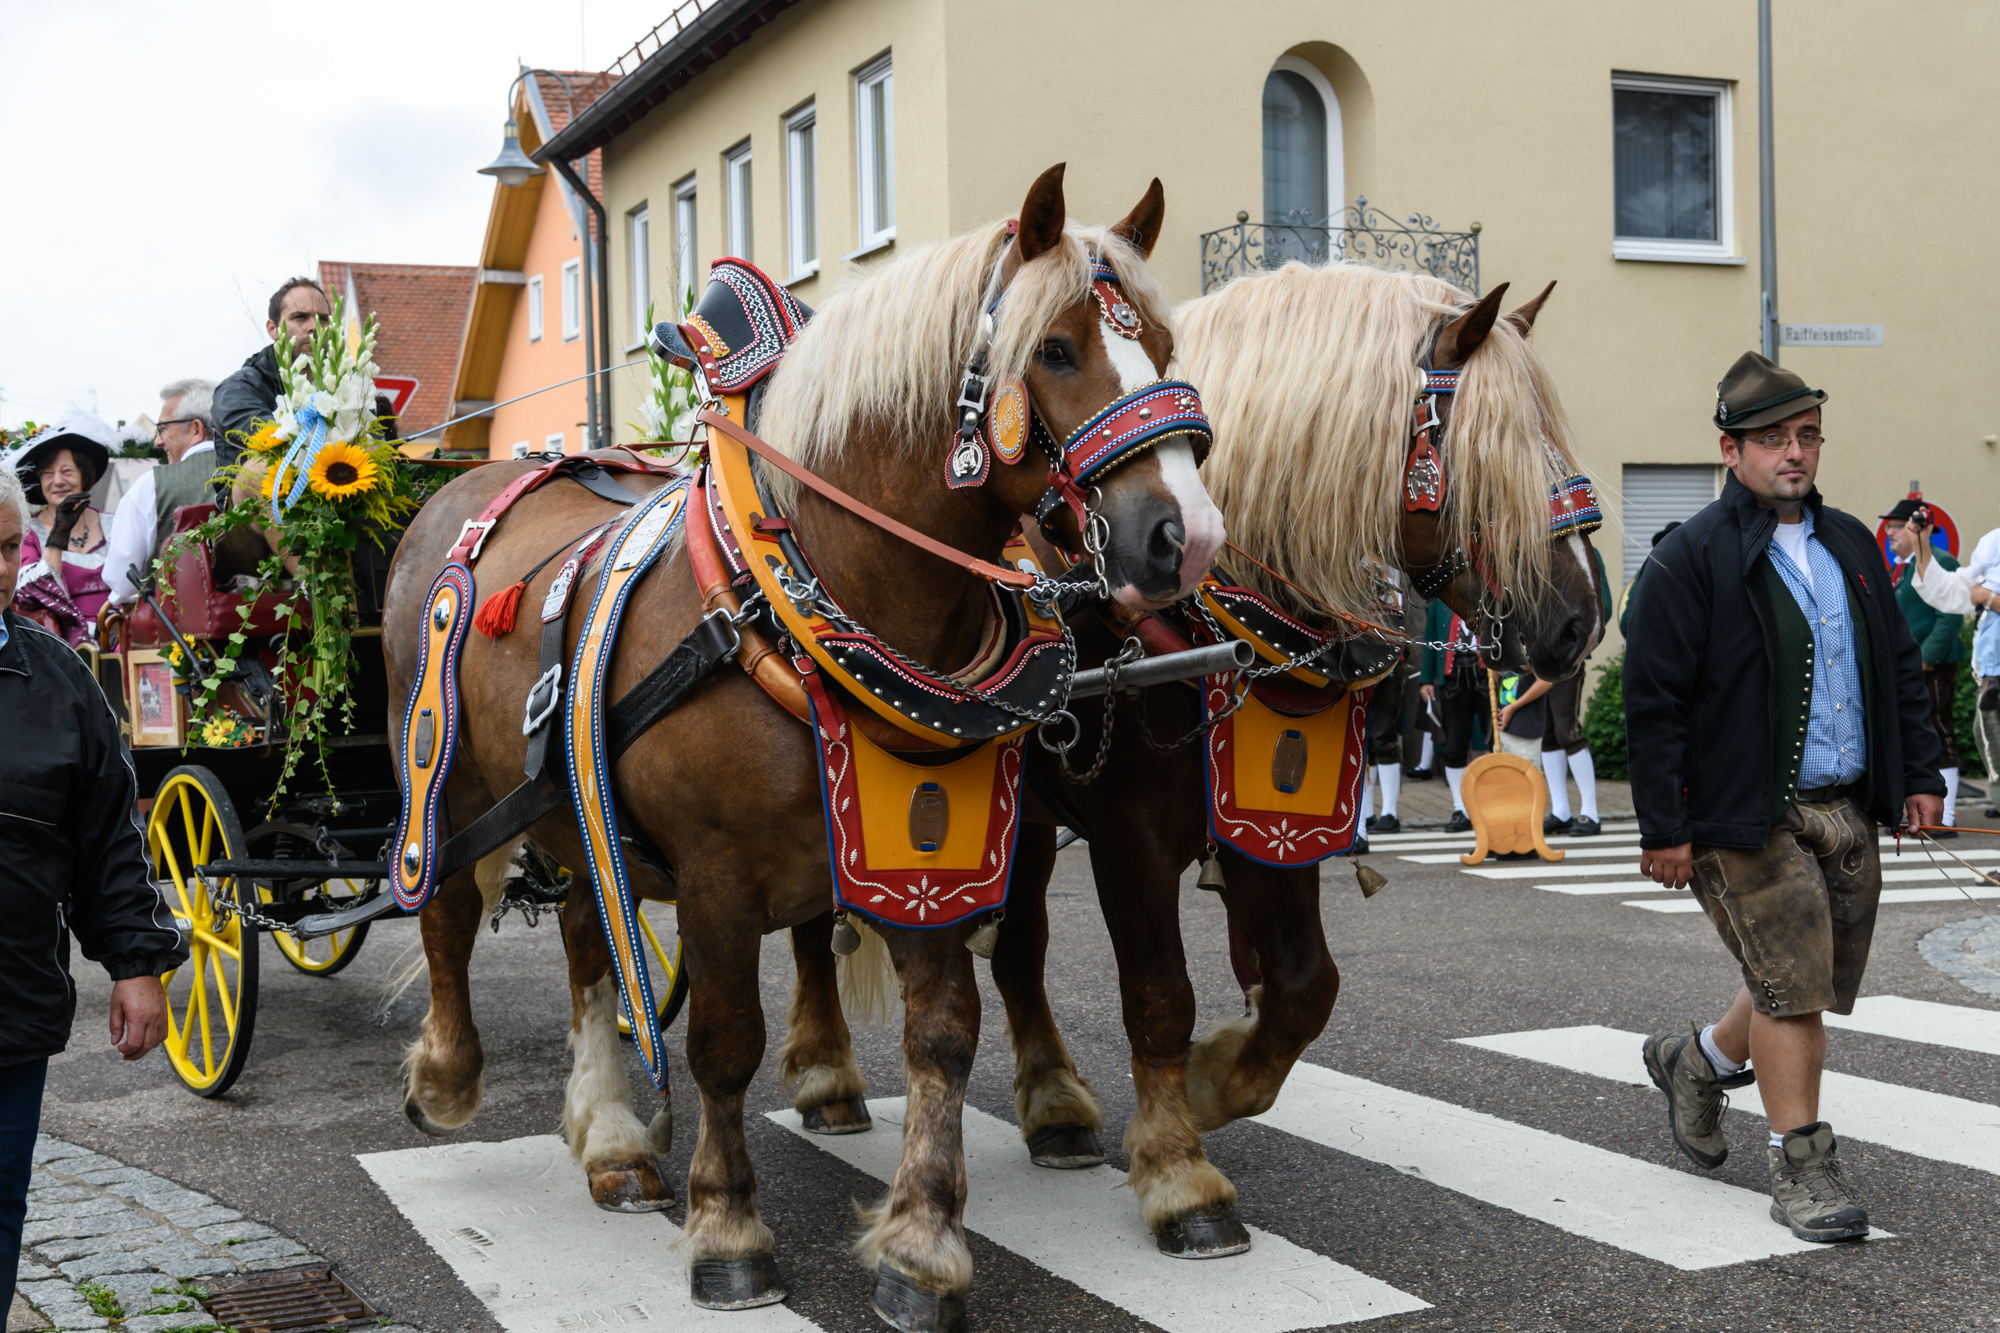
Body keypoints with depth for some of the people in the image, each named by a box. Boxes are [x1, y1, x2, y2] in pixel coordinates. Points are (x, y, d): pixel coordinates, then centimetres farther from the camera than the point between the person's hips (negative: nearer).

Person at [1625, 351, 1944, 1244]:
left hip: (1849, 810, 7)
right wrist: (1663, 827, -14)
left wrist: (1918, 772, 13)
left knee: (1814, 984, 12)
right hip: (1748, 816, -7)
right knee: (1793, 982, -6)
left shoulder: (1850, 544, 13)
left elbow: (1900, 664, 21)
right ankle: (1801, 1167, 7)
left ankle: (1697, 1062, 37)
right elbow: (1653, 699, -11)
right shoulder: (1690, 559, -9)